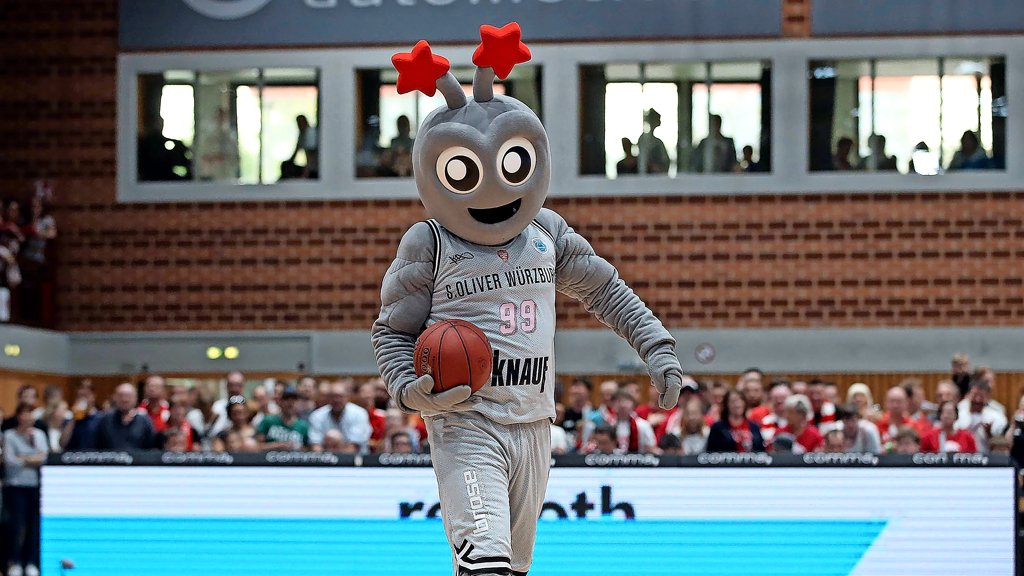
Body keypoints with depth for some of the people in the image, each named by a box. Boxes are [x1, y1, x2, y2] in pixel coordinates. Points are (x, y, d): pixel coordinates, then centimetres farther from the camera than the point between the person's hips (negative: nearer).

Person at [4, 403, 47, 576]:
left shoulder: (39, 434, 14)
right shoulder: (10, 435, 1)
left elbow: (44, 457, 4)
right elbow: (9, 460, -8)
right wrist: (30, 460, -1)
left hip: (36, 485, 3)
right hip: (16, 485, -3)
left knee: (34, 524, -1)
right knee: (16, 524, -7)